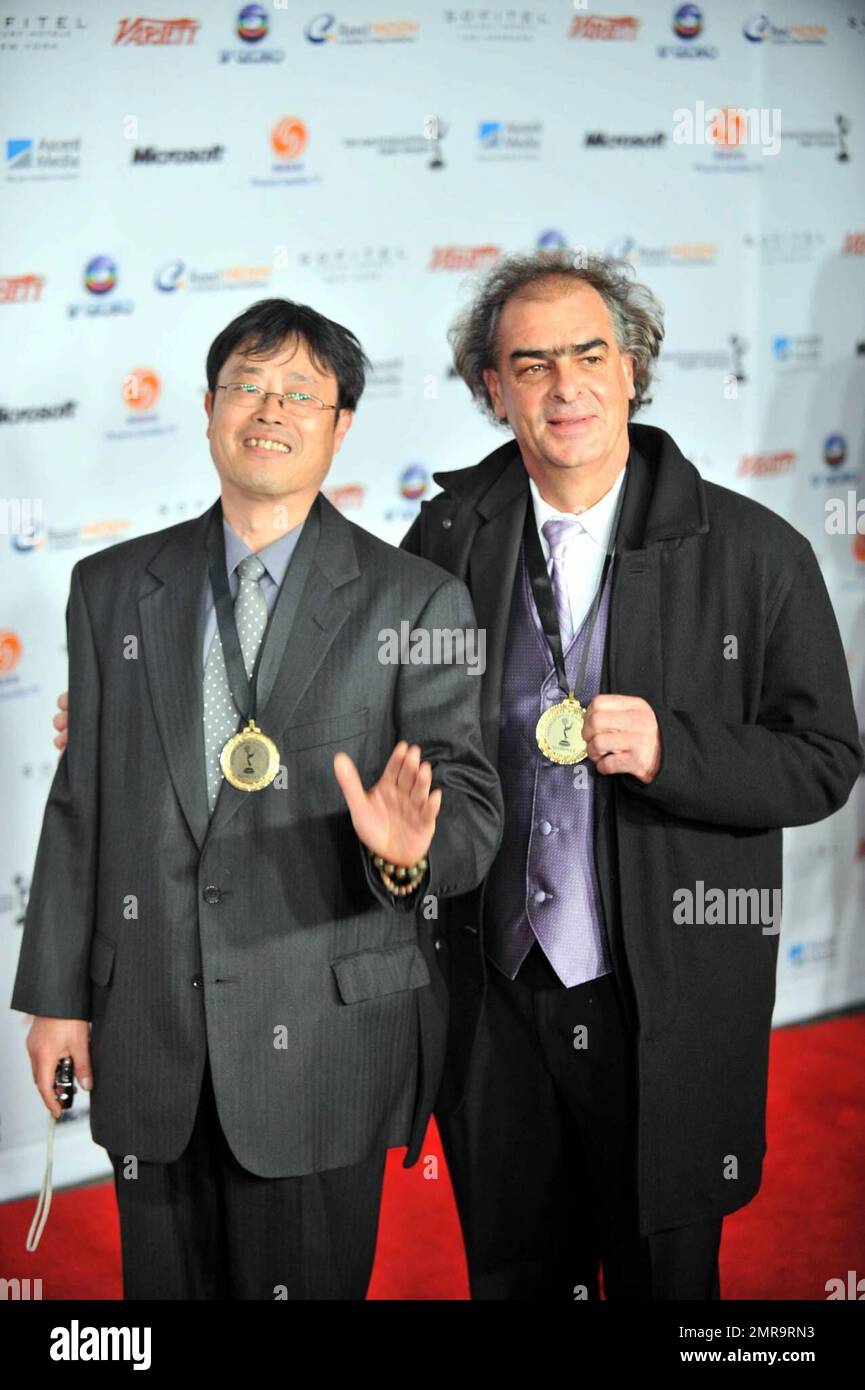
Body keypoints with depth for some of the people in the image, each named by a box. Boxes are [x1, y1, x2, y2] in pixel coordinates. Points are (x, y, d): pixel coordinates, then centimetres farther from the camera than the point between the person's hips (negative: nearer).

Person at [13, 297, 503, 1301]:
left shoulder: (415, 601, -3)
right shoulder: (113, 587, 7)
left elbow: (471, 803, -5)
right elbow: (80, 800, 7)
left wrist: (411, 847, -28)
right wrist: (57, 994, 6)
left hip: (321, 1037, -3)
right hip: (147, 1034, 3)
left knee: (305, 1283, 8)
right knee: (162, 1282, 15)